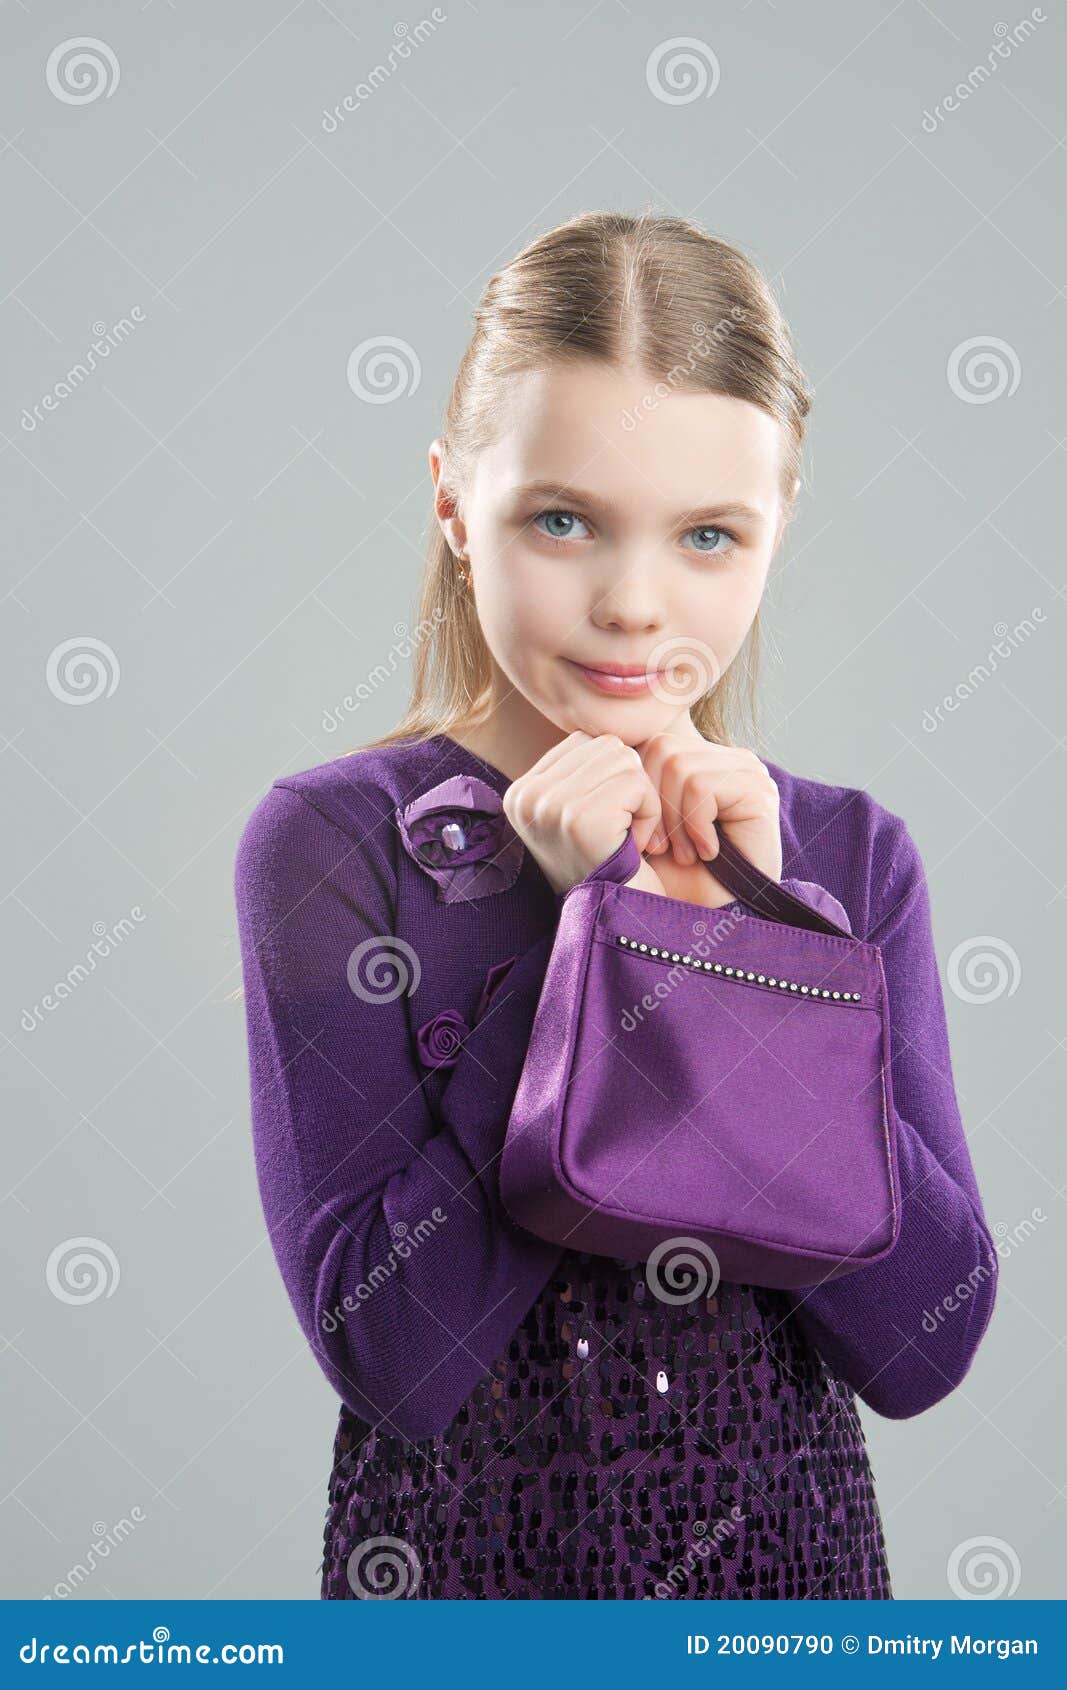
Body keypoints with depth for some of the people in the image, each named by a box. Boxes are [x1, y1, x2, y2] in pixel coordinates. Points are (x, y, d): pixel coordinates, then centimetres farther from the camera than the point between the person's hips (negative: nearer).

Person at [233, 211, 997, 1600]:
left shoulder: (854, 855, -4)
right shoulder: (332, 843, -13)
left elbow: (924, 1348, -11)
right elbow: (387, 1356, -19)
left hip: (798, 1550, 3)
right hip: (464, 1563, -2)